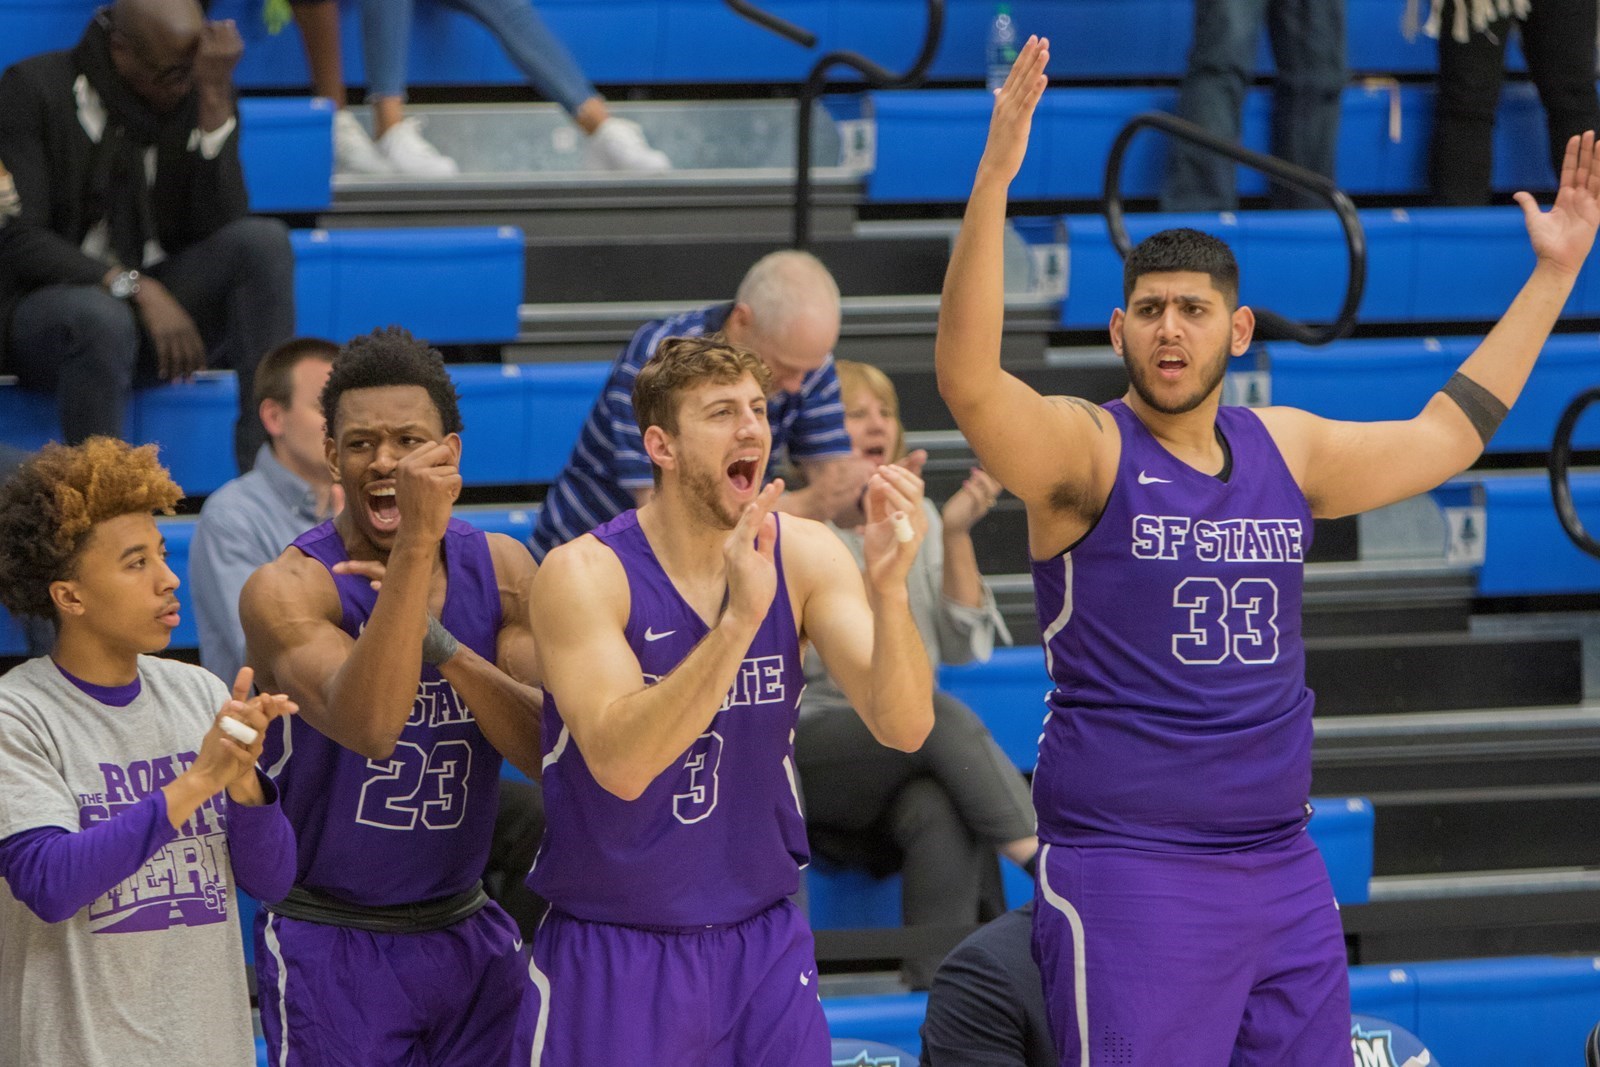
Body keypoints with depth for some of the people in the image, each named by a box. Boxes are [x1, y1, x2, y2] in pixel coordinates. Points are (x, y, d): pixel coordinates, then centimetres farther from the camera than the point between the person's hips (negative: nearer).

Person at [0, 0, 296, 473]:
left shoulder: (199, 95, 2)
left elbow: (219, 231, -11)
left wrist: (215, 98, -18)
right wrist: (134, 287, -30)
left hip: (162, 304, 4)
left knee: (264, 240, -22)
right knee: (102, 318, -40)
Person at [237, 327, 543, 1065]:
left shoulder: (500, 570, 0)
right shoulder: (287, 589, -16)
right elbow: (368, 726, -34)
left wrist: (436, 638, -22)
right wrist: (416, 542, -38)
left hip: (468, 935, 5)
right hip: (331, 943, -5)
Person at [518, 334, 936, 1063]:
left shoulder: (803, 555, -4)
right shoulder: (586, 574, -15)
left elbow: (903, 728, -13)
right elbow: (620, 764, -28)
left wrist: (889, 587, -31)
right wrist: (740, 617, -37)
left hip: (763, 947, 3)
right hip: (613, 955, -3)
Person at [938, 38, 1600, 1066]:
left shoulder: (1287, 449, 12)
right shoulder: (1084, 450, -7)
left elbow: (1446, 433, 26)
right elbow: (967, 378, -26)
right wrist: (994, 179, -36)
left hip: (1281, 866, 6)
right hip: (1127, 874, -6)